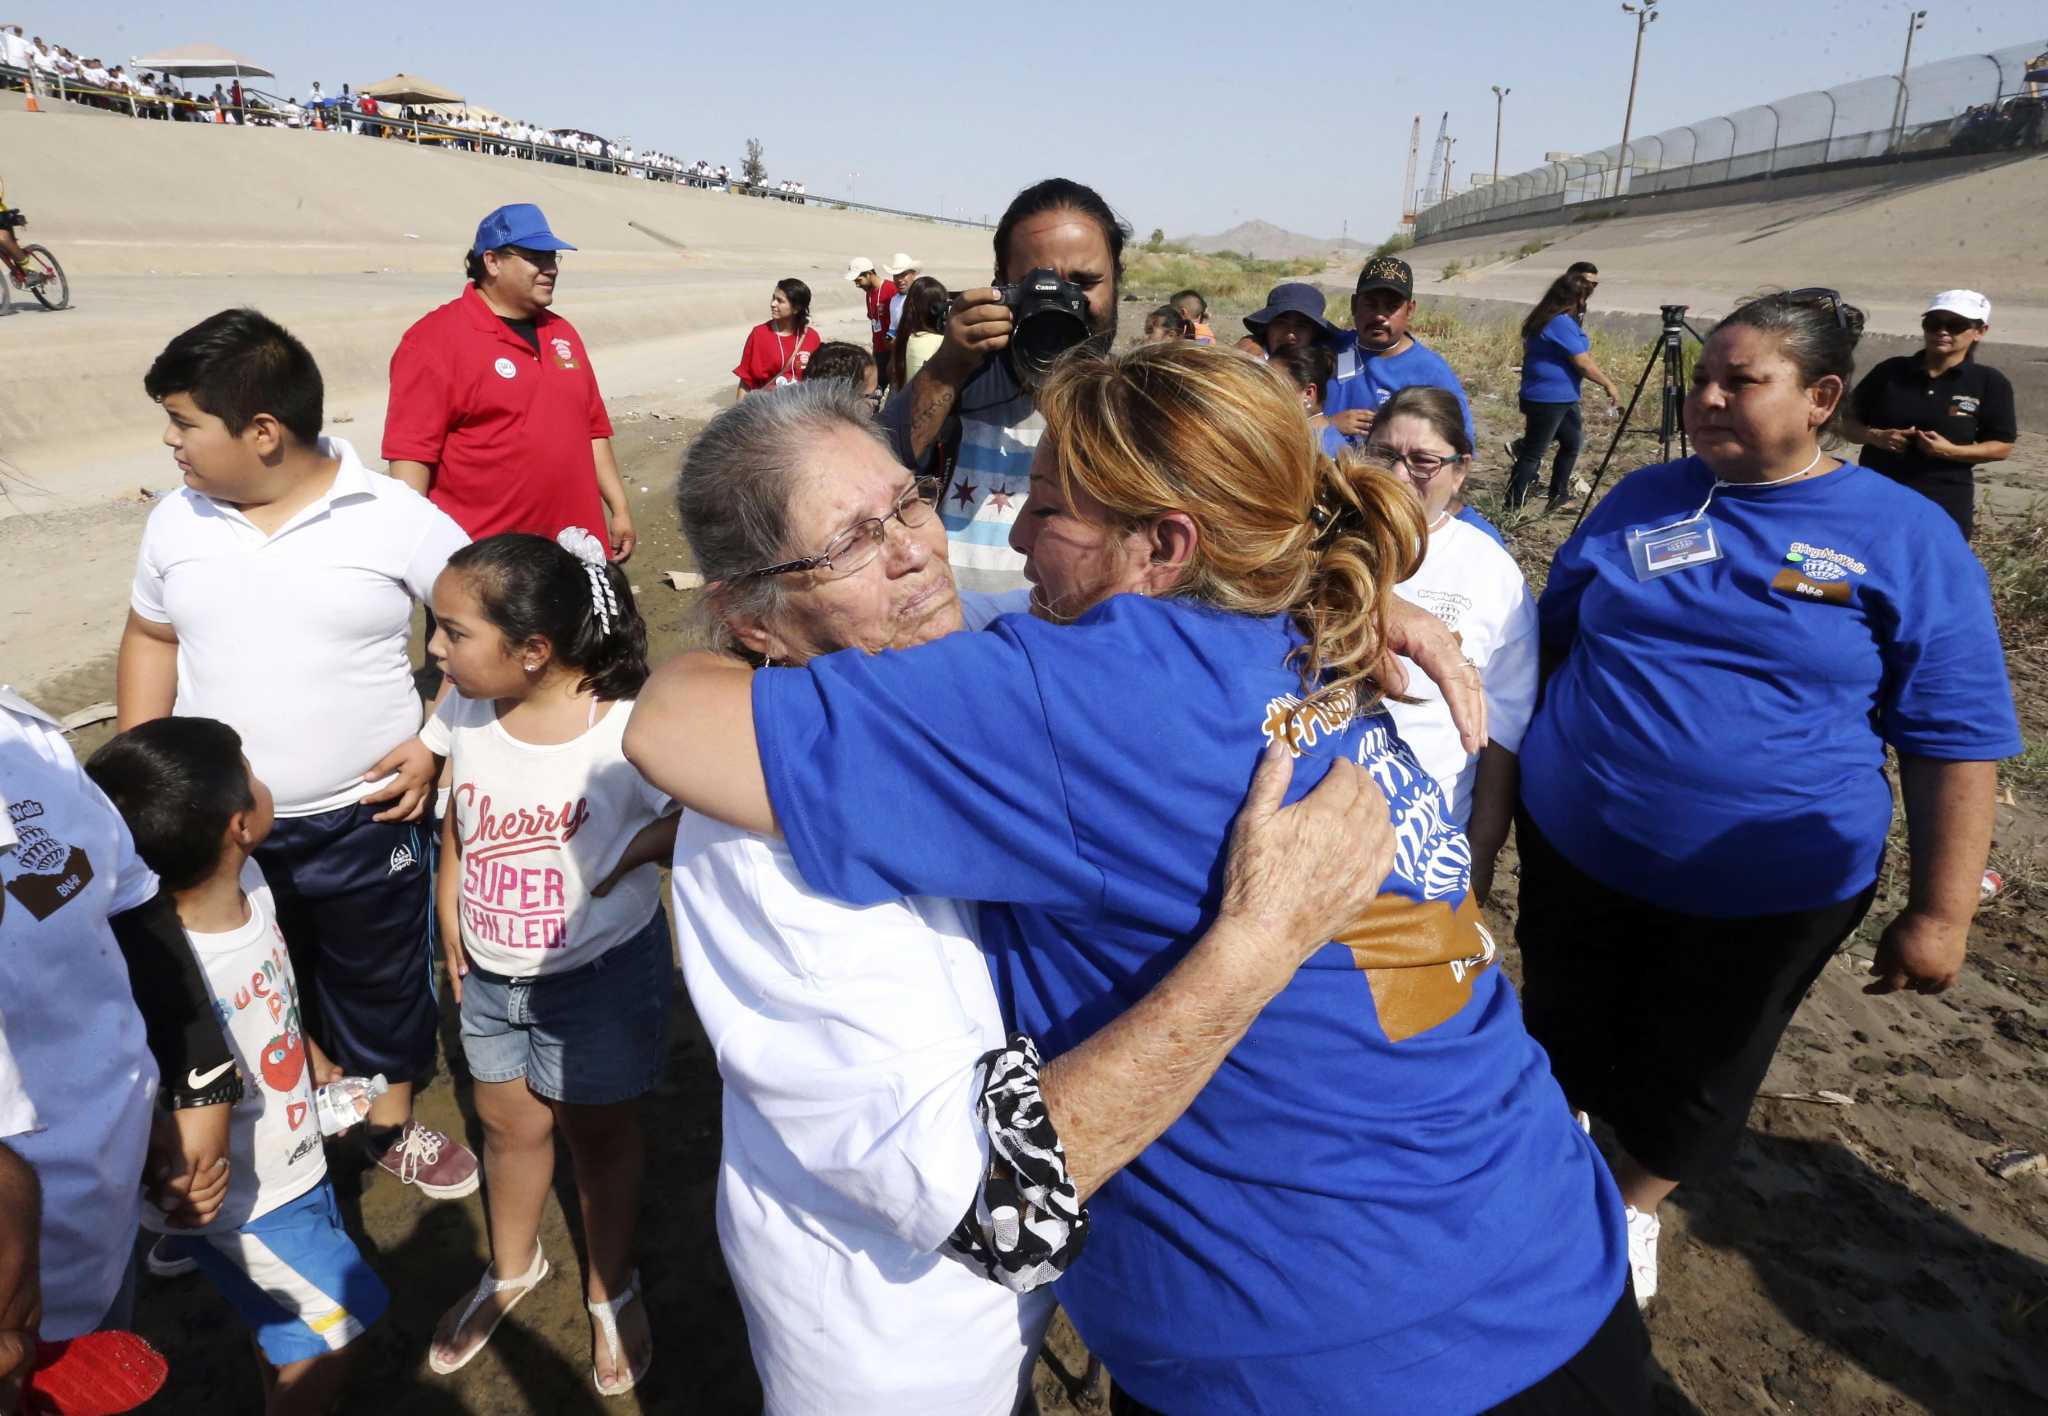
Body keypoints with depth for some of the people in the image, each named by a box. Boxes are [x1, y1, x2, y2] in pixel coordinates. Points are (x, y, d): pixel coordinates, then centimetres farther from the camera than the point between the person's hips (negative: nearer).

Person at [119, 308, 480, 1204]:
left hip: (362, 822, -3)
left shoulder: (397, 518, -14)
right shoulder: (175, 523, -1)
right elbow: (151, 637, 12)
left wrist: (435, 743, -14)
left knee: (381, 986, 16)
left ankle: (391, 1123, 39)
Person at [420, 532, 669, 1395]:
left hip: (602, 972, -5)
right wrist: (449, 908, 8)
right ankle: (512, 1268, 52)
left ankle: (611, 1291, 42)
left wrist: (640, 847, -37)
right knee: (508, 1123, 24)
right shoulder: (465, 711, -11)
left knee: (599, 1130, 16)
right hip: (490, 972, 5)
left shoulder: (632, 730, -29)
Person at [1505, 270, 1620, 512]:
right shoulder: (1562, 323, -20)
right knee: (1533, 454, -4)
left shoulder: (1548, 318, 11)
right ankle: (1512, 508, 3)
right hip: (1548, 400, -10)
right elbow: (1583, 363, -17)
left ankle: (1558, 496, 30)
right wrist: (1609, 384, -7)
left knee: (1573, 441, 20)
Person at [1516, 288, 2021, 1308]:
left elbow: (1955, 742, -6)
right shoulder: (1641, 498, 1)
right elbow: (1553, 638, 11)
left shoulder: (1908, 538, -7)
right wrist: (1513, 774, 9)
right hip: (1577, 851, 3)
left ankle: (1635, 1202, 45)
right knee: (1567, 1034, 19)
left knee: (1697, 1076, 16)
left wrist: (1939, 912, -7)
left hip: (1772, 890, -2)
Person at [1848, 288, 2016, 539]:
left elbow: (2002, 446, 1)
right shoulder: (1892, 371, 2)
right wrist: (1876, 436, -13)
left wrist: (1951, 450, -17)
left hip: (1944, 507, -2)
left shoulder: (1989, 383, -1)